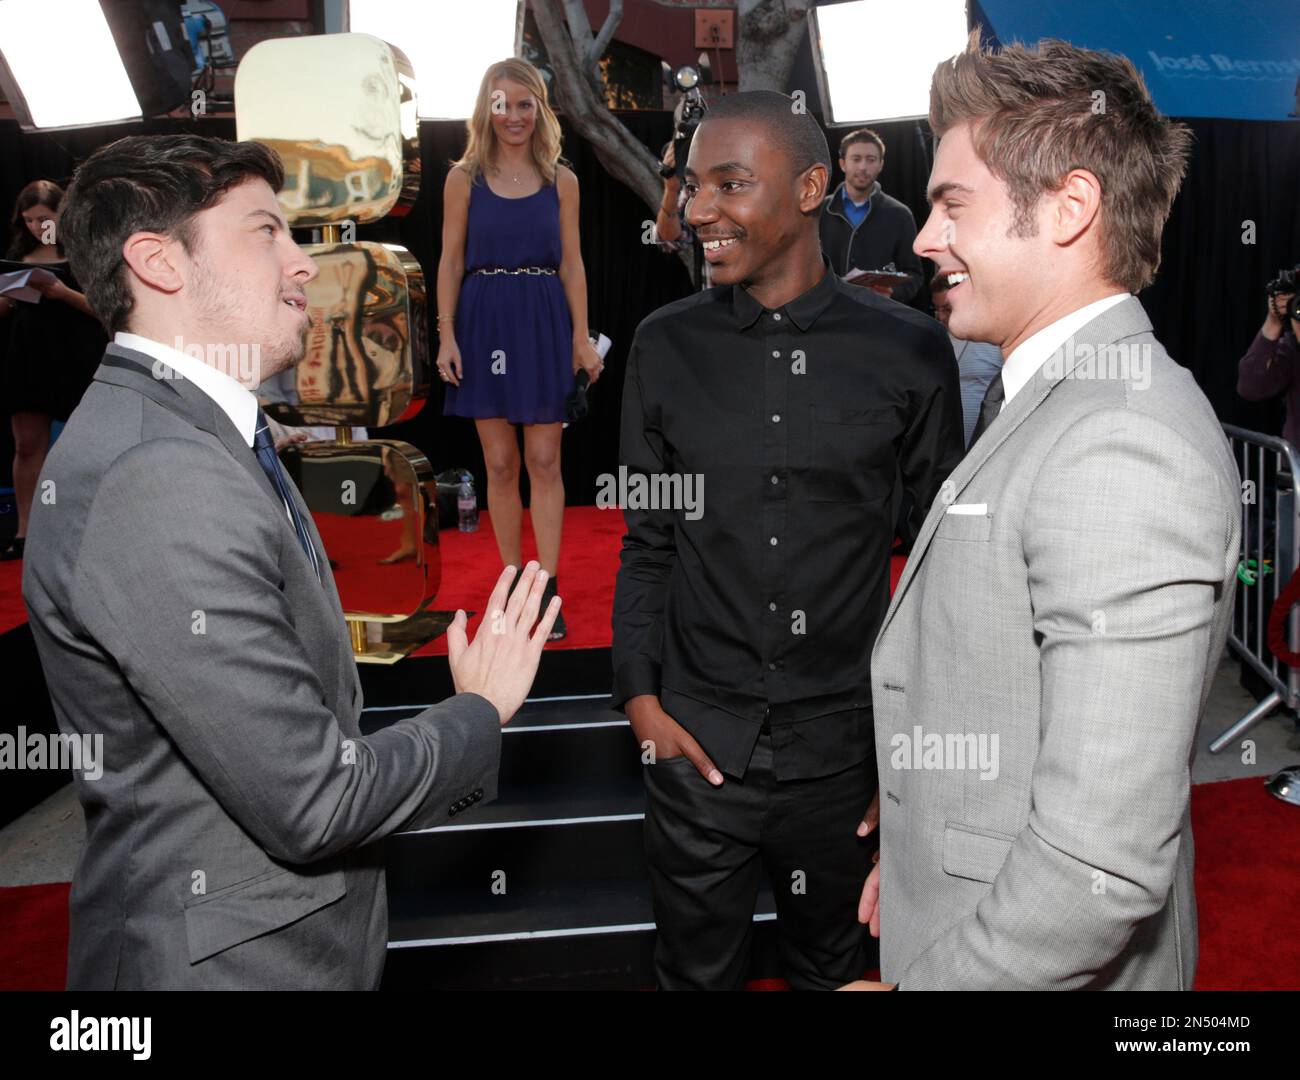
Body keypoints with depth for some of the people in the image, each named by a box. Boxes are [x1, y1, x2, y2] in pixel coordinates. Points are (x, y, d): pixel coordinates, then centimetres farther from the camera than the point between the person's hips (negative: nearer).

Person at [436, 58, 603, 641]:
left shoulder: (561, 180, 7)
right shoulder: (464, 178, 5)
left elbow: (571, 263, 6)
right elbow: (451, 261, 4)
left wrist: (582, 337, -2)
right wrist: (446, 335, -5)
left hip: (544, 323, 0)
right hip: (485, 321, 0)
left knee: (544, 462, -2)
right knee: (500, 464, 3)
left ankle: (546, 589, 3)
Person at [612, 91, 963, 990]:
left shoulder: (909, 351, -6)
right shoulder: (666, 345, -1)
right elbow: (647, 543, 4)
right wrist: (640, 698, -3)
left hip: (845, 742, 0)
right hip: (696, 743, 1)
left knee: (834, 965, 21)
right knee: (697, 967, 18)